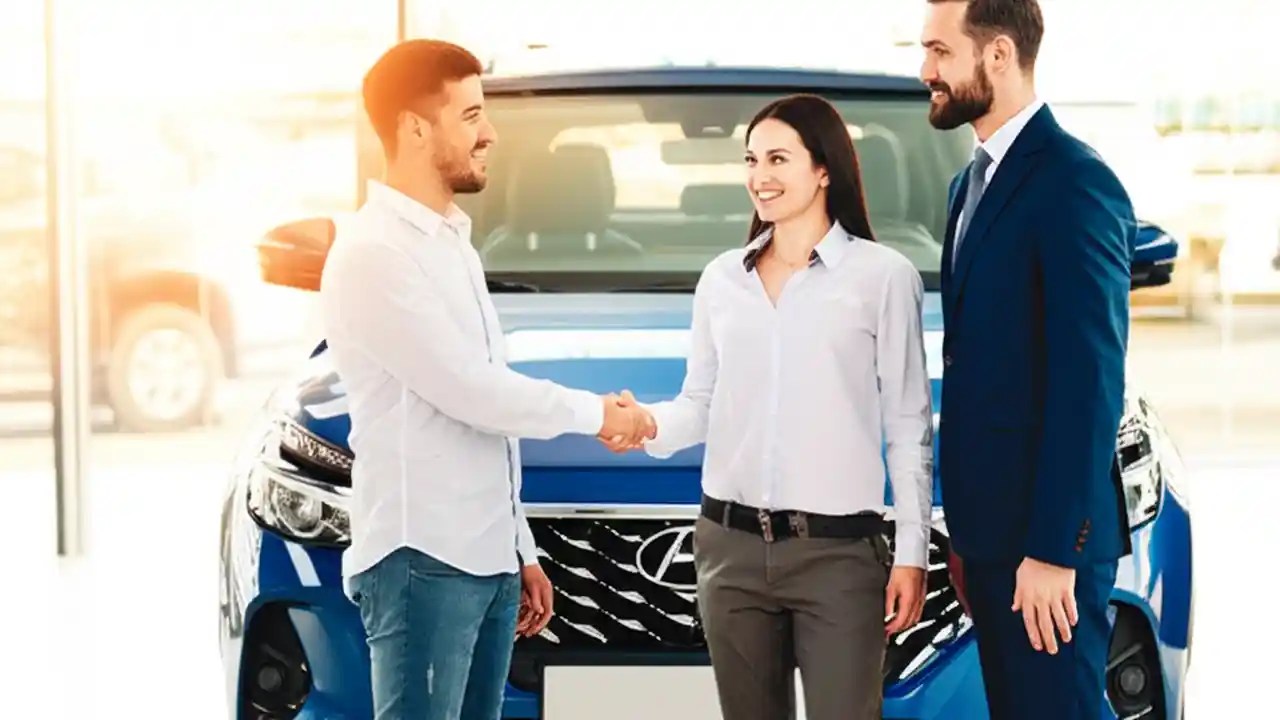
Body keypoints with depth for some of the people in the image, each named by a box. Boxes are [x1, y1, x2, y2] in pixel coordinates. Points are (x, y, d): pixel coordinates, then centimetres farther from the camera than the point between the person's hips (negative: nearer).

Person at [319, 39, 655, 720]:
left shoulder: (451, 242, 17)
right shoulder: (372, 254, -13)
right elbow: (471, 393, -16)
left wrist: (521, 549, 18)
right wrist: (597, 412, -3)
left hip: (484, 557, 9)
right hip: (422, 562, -9)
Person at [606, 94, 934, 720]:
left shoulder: (883, 275, 0)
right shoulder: (721, 278, 13)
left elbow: (908, 426, -1)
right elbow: (701, 406, 14)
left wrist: (912, 551, -4)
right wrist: (649, 425, -9)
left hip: (839, 551, -4)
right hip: (731, 545, 4)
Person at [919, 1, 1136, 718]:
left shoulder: (1073, 183, -14)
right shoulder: (974, 182, 15)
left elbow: (1091, 382, -19)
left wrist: (1054, 549, -21)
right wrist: (966, 530, 14)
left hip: (1044, 532, -9)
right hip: (991, 524, 9)